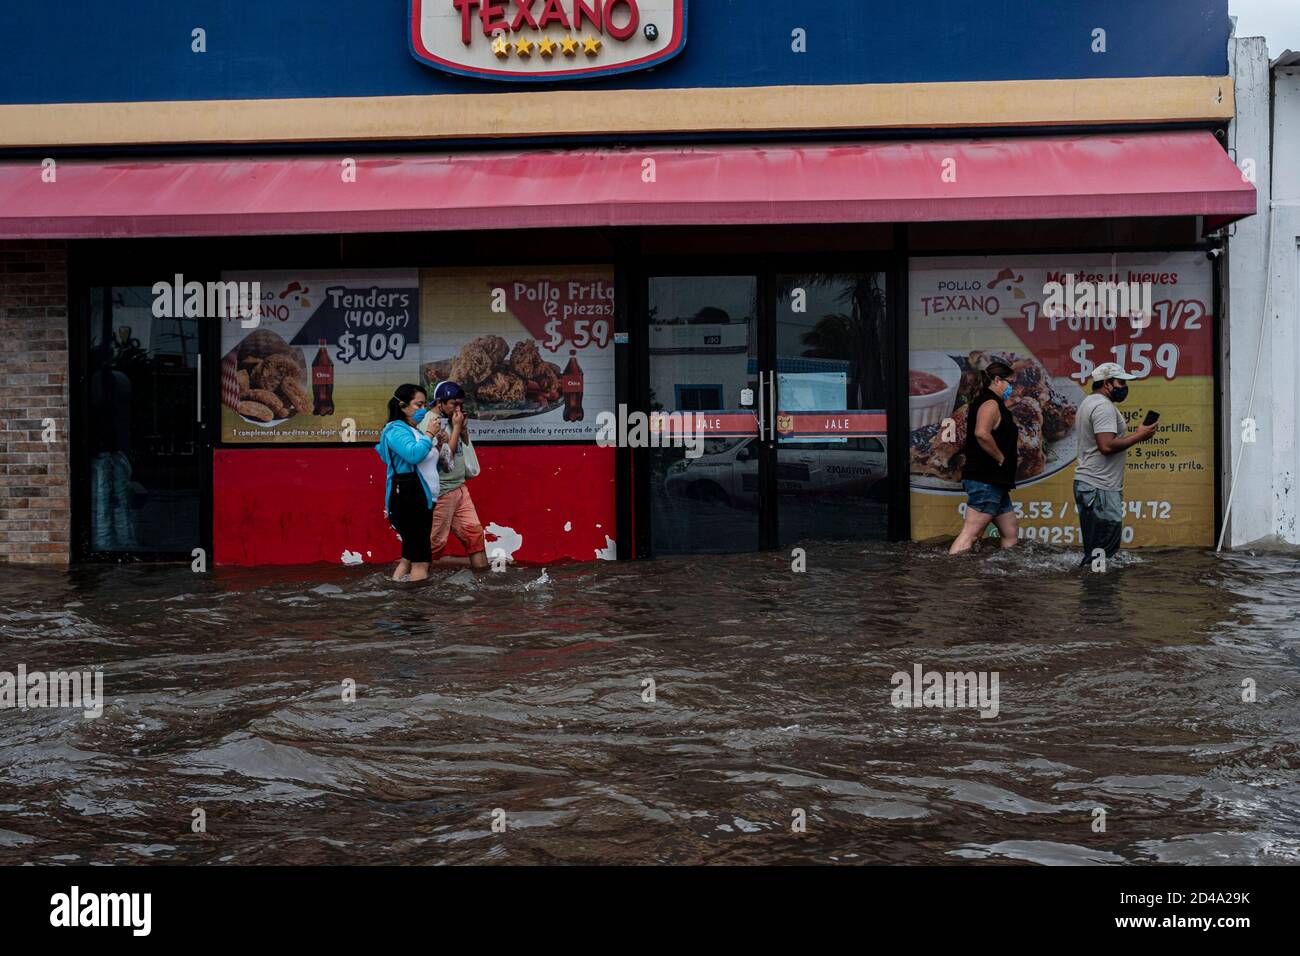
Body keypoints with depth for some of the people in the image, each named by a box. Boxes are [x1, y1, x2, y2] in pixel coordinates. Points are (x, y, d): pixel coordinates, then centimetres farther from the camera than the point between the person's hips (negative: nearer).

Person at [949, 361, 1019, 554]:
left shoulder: (981, 402, 20)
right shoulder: (991, 403, -12)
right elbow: (982, 433, -30)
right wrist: (1001, 458, -19)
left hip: (994, 482, 11)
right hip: (985, 480, -11)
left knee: (1011, 533, 13)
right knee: (971, 533, -16)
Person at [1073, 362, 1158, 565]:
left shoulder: (1089, 403, 20)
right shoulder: (1104, 406, -14)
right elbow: (1107, 445, -23)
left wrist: (1133, 435, 17)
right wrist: (1138, 436, -14)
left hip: (1085, 484, 11)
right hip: (1101, 488, -11)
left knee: (1093, 552, 11)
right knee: (1102, 555, -10)